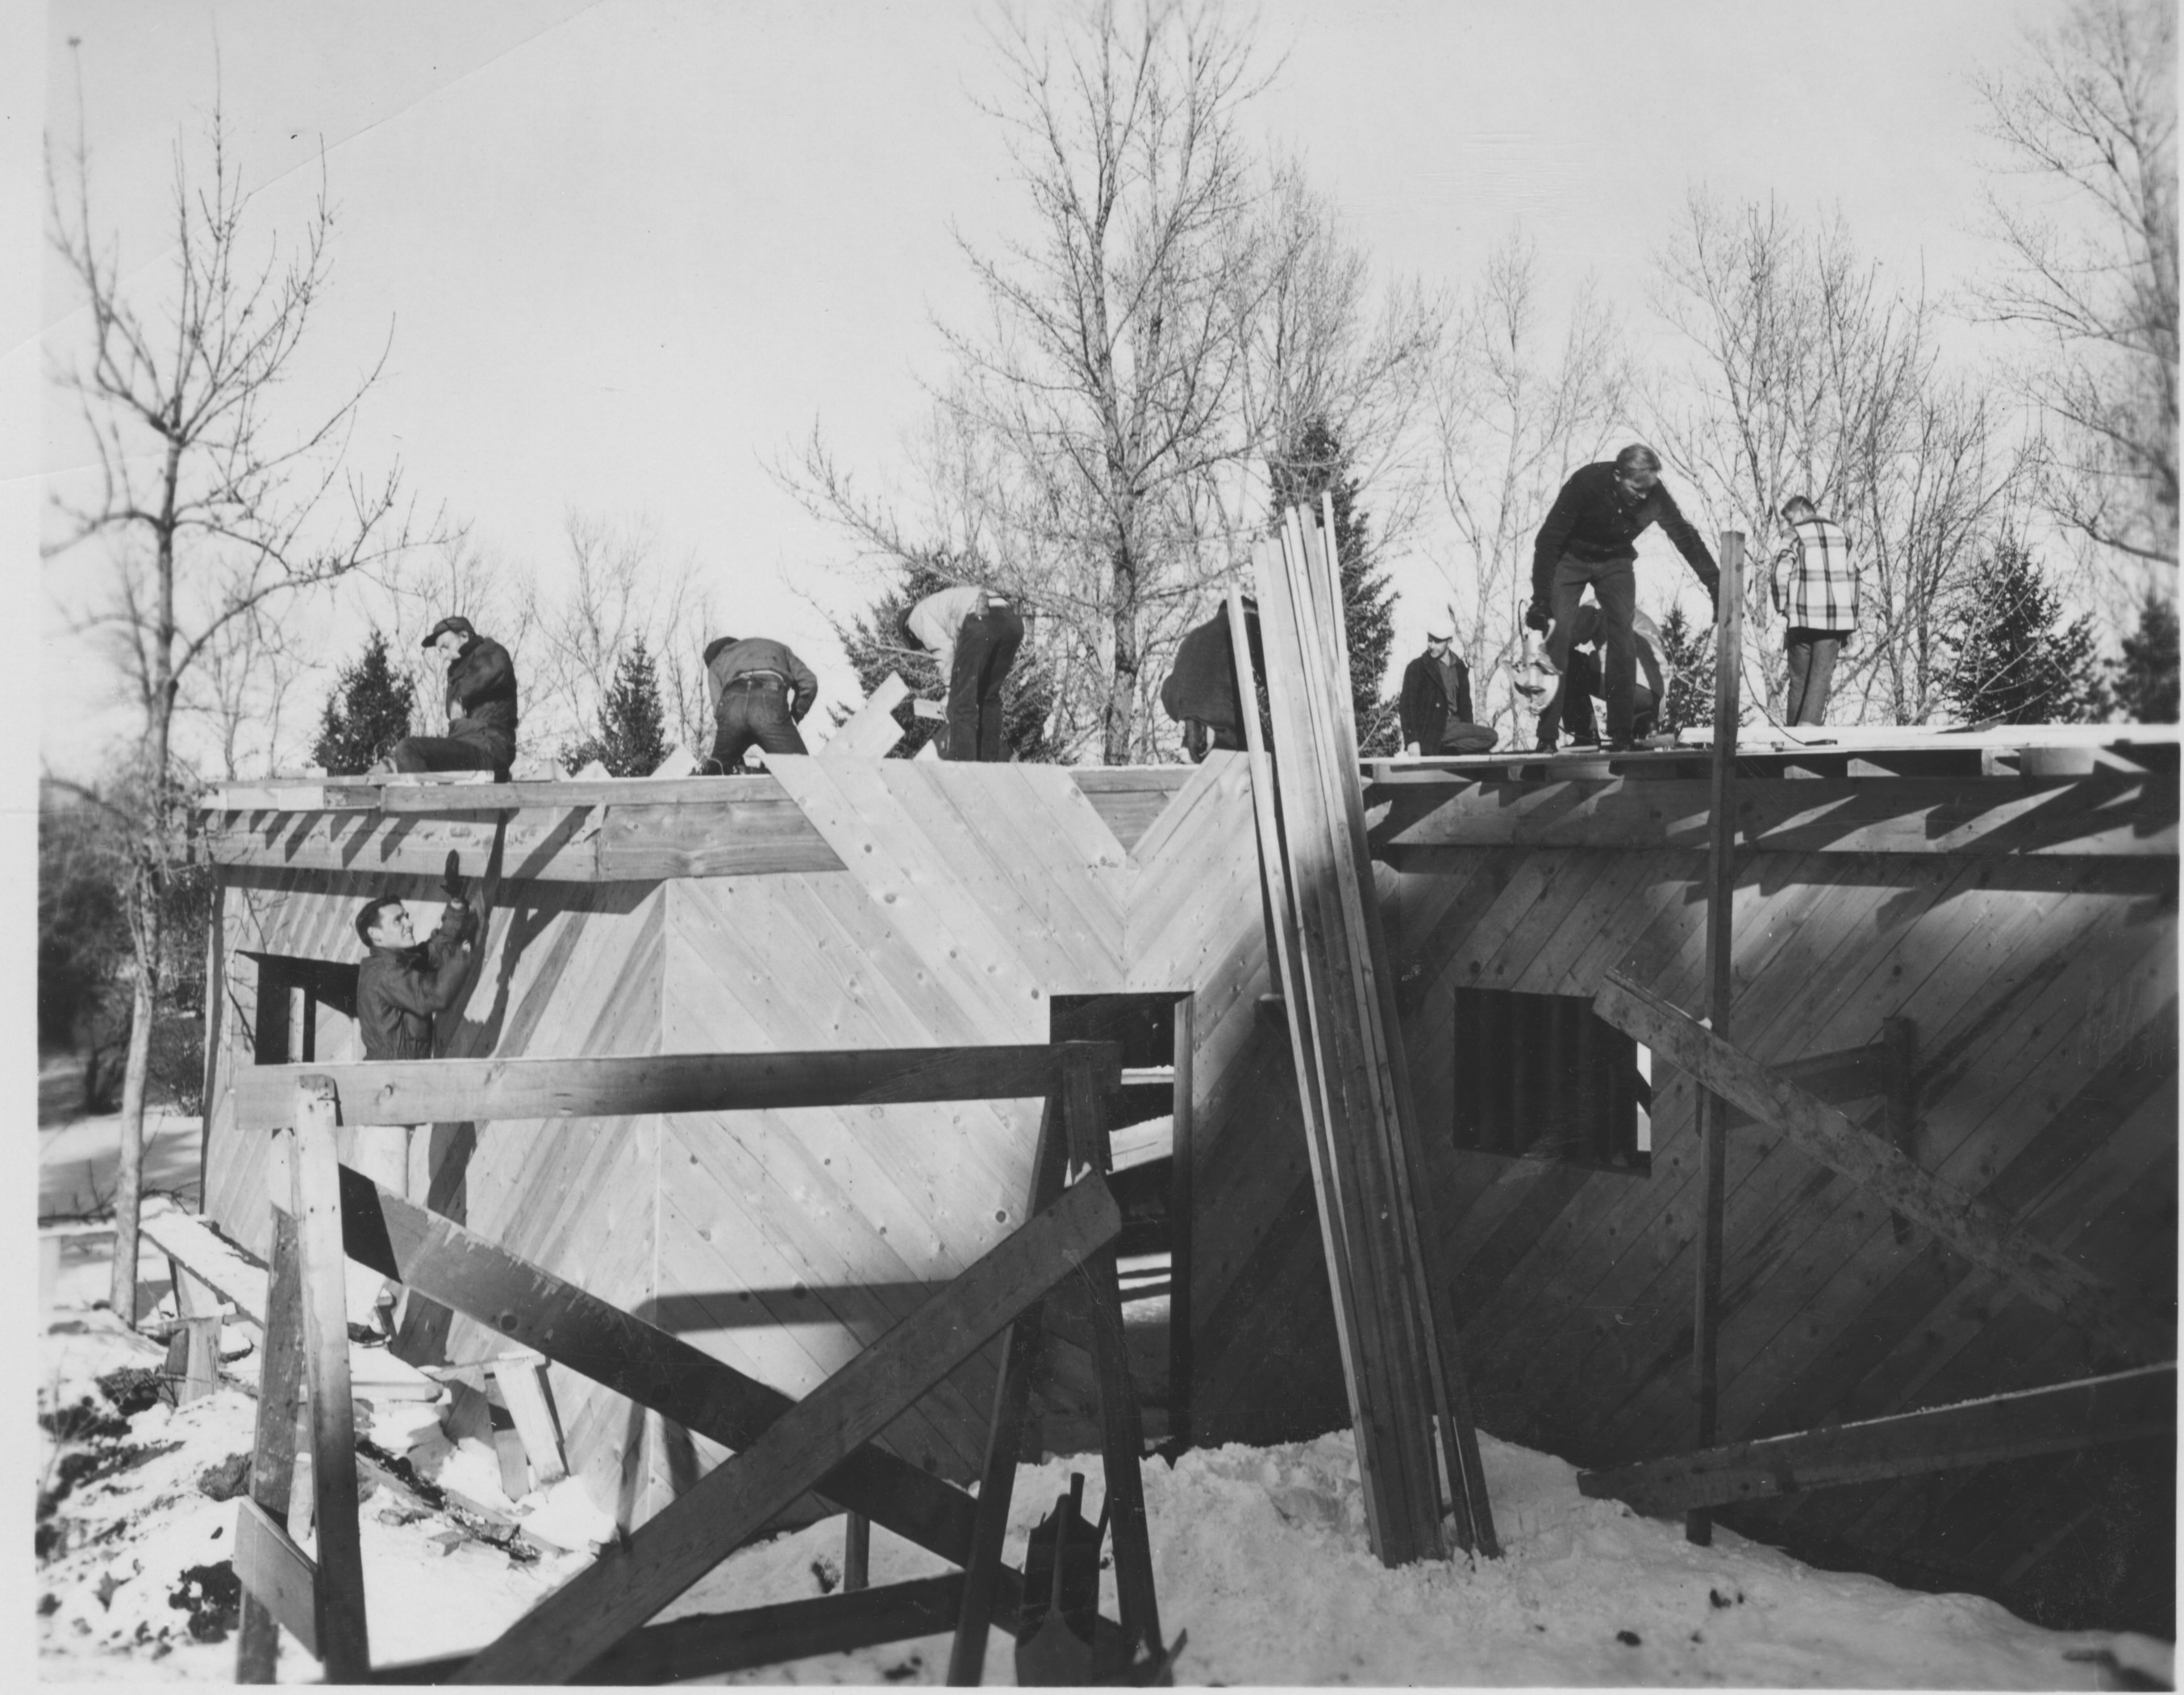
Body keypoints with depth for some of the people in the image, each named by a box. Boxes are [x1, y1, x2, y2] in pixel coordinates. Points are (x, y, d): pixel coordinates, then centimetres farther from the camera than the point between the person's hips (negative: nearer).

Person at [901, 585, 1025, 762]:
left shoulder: (918, 616, 22)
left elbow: (945, 650, 6)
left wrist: (951, 691, 12)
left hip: (979, 624, -7)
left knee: (962, 701, 1)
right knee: (989, 696, 19)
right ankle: (990, 760, 19)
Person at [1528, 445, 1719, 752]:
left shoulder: (1654, 494, -22)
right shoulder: (1587, 483, -32)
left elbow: (1685, 536, -10)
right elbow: (1549, 540, -28)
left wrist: (1716, 584, -15)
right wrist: (1540, 600, -32)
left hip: (1615, 561, 3)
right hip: (1571, 558, -3)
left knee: (1623, 639, -11)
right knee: (1558, 636, -15)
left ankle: (1621, 734, -6)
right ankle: (1546, 735, -15)